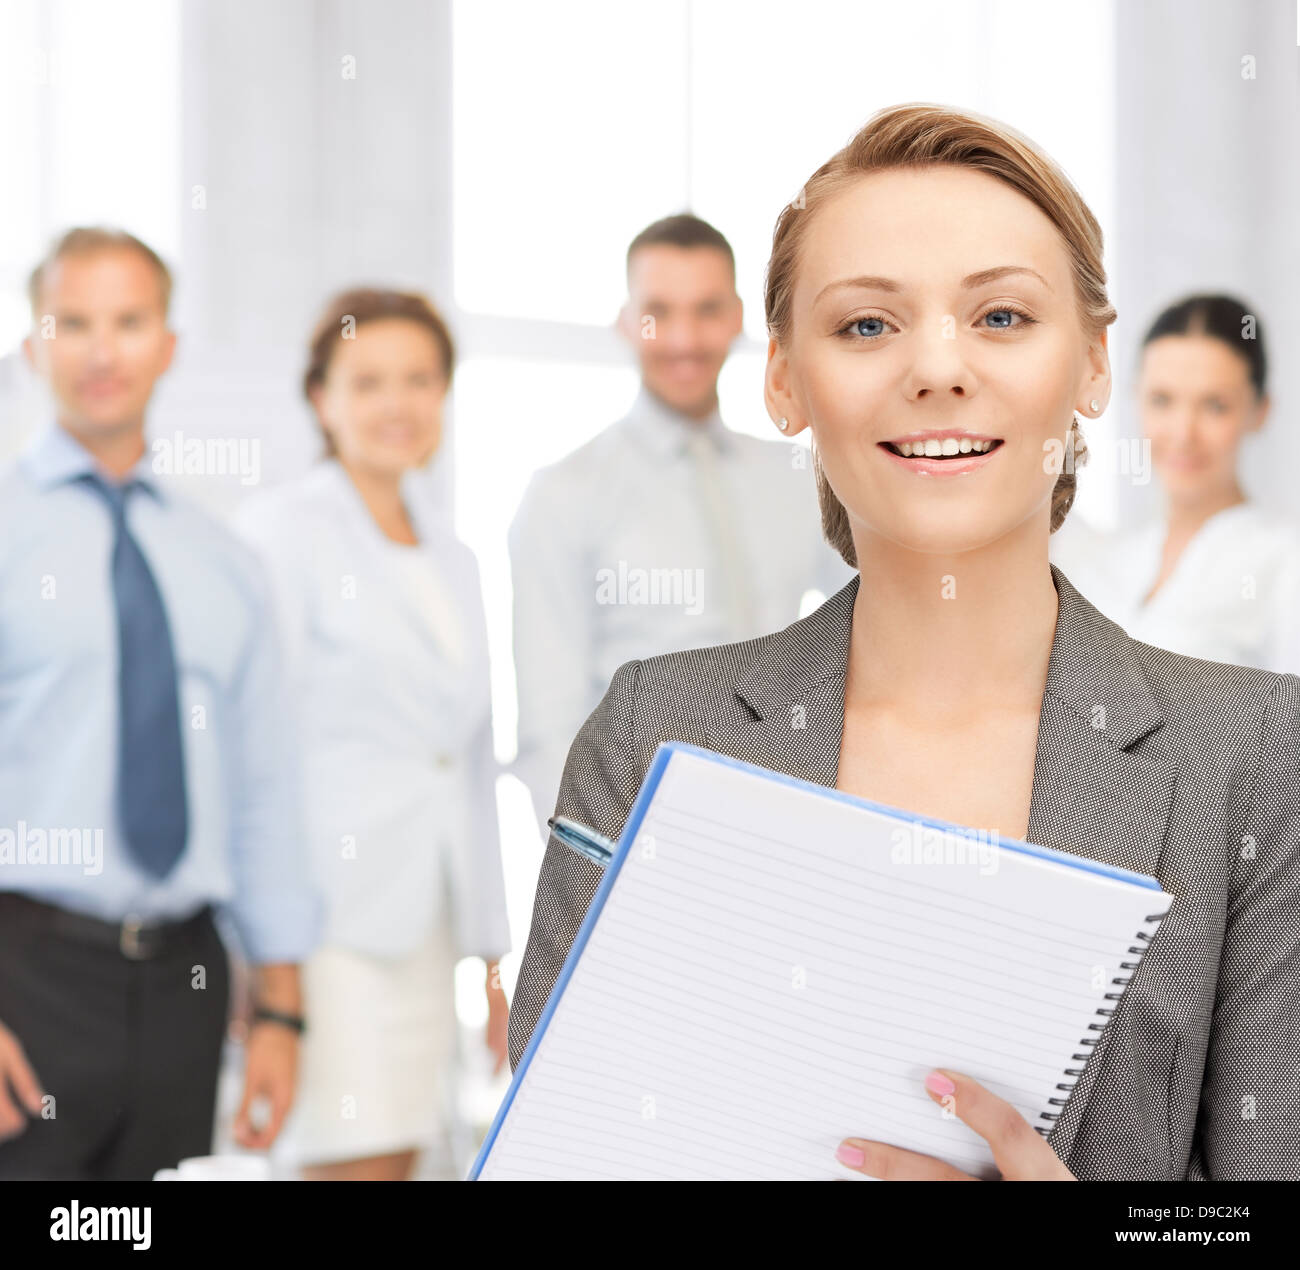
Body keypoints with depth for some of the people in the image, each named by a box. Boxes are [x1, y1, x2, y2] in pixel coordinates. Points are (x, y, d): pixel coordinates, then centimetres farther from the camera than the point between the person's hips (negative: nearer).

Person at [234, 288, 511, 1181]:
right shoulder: (284, 529, -3)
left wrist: (497, 953, 19)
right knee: (359, 1163, -13)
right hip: (328, 906, -6)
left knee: (402, 1157, 4)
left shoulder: (453, 562, 19)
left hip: (426, 925, 7)